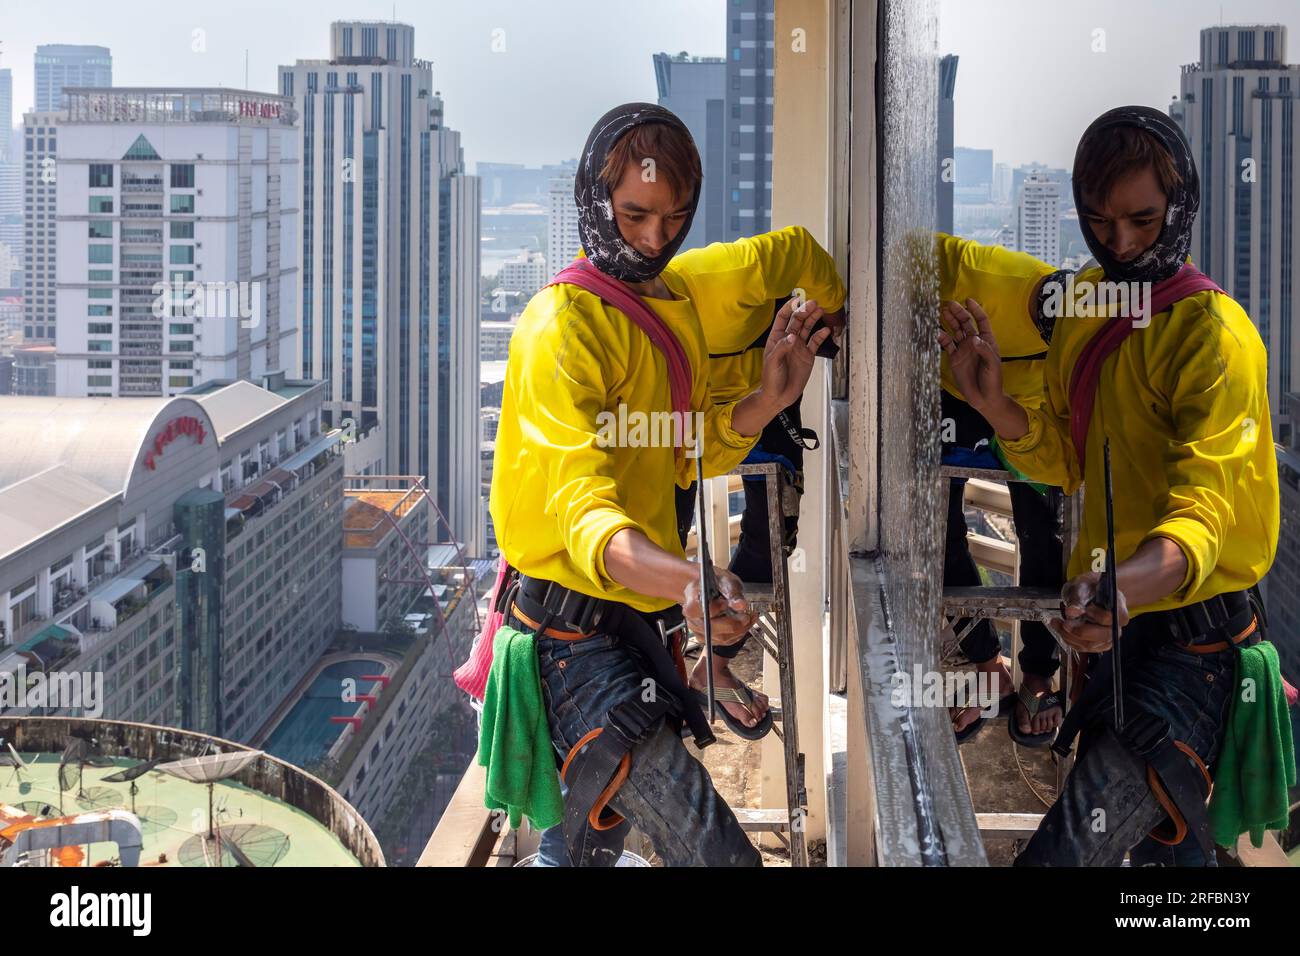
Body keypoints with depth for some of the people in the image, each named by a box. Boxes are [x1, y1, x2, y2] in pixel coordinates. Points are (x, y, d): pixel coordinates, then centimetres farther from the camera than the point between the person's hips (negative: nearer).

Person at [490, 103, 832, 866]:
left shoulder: (675, 304, 10)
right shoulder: (564, 324, -18)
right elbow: (581, 507, -29)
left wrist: (767, 399, -3)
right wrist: (684, 580, -47)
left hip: (643, 621, 9)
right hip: (577, 625, -9)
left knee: (593, 839, 24)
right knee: (718, 853, -19)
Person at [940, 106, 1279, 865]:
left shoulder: (1213, 331, -17)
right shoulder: (1084, 307, 7)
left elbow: (1204, 507, -27)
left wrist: (1129, 587, -47)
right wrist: (994, 402, -8)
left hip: (1194, 637, -8)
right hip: (1118, 629, 8)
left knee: (1068, 850, -20)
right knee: (1165, 844, 25)